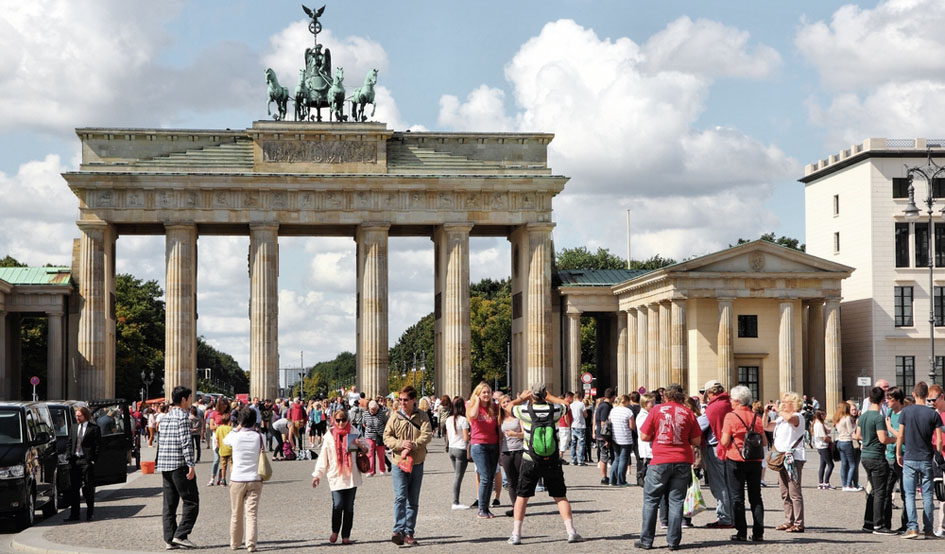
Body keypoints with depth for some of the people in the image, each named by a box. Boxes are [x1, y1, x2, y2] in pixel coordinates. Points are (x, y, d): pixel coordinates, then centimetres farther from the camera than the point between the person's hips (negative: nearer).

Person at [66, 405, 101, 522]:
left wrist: (93, 460, -11)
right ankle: (74, 514, 10)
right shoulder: (74, 428, 15)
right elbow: (70, 443, 16)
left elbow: (98, 445, -3)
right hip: (74, 460, 5)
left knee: (88, 489, 1)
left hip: (87, 461, -5)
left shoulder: (94, 428, -1)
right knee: (73, 489, 5)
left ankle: (89, 514, 8)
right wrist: (70, 458, 5)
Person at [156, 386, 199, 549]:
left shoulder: (165, 417, 15)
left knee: (169, 504, 8)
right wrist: (191, 465, -17)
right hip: (179, 465, -8)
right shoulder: (182, 416, -10)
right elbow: (186, 442, -17)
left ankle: (169, 539, 6)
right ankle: (181, 535, -8)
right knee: (191, 502, -1)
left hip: (164, 465, 8)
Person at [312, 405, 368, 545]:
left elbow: (366, 449, 14)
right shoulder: (330, 435, 4)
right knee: (338, 505, -12)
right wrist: (317, 474, 5)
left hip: (352, 475, 1)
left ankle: (346, 535, 12)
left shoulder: (353, 432, 6)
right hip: (336, 476, -1)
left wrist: (360, 445, -10)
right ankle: (335, 531, 10)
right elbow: (323, 456, 8)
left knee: (349, 507, 4)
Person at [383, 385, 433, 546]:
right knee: (400, 497, -15)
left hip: (417, 464, 2)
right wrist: (401, 444, -17)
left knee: (413, 501, 7)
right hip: (399, 463, -2)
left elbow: (427, 435, -9)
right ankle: (398, 530, -20)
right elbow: (387, 438, 0)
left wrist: (412, 446, -22)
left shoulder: (422, 417, 3)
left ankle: (409, 533, 13)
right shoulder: (395, 418, 3)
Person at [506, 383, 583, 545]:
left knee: (522, 497, 9)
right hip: (552, 463, 1)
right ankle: (571, 531, 2)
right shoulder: (554, 410, -6)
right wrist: (549, 397, 26)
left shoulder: (525, 410, -10)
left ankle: (516, 534, 5)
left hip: (530, 462, -1)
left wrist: (521, 398, 24)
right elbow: (566, 404, 18)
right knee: (560, 496, 9)